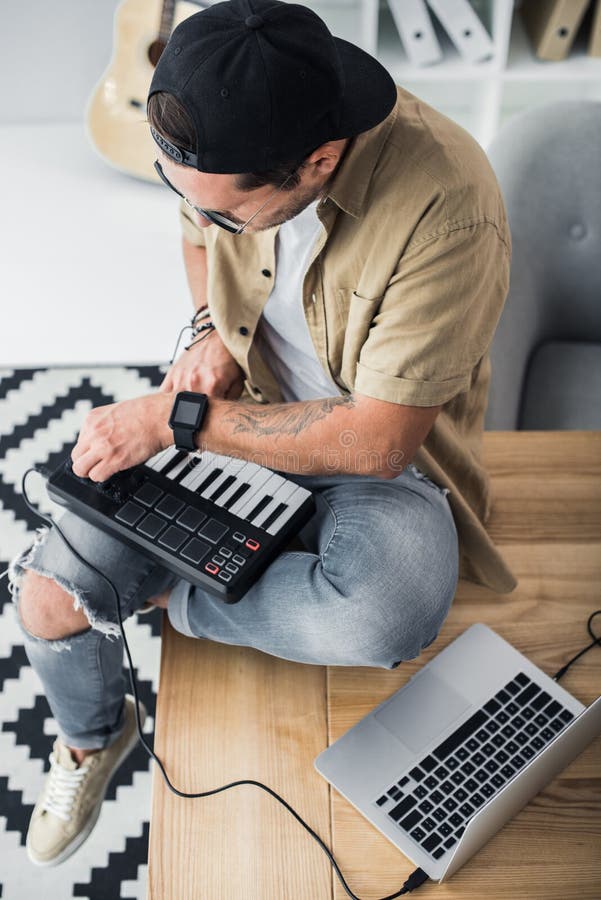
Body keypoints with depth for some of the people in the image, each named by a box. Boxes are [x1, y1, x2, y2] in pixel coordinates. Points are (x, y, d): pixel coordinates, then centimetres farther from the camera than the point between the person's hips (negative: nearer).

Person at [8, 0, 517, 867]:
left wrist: (175, 417, -25)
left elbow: (380, 438, -27)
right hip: (238, 410, 4)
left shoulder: (447, 207, -31)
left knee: (390, 621, -37)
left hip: (382, 454, -4)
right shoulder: (224, 138, -13)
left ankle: (182, 595, -5)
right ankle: (93, 736, 27)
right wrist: (214, 334, -8)